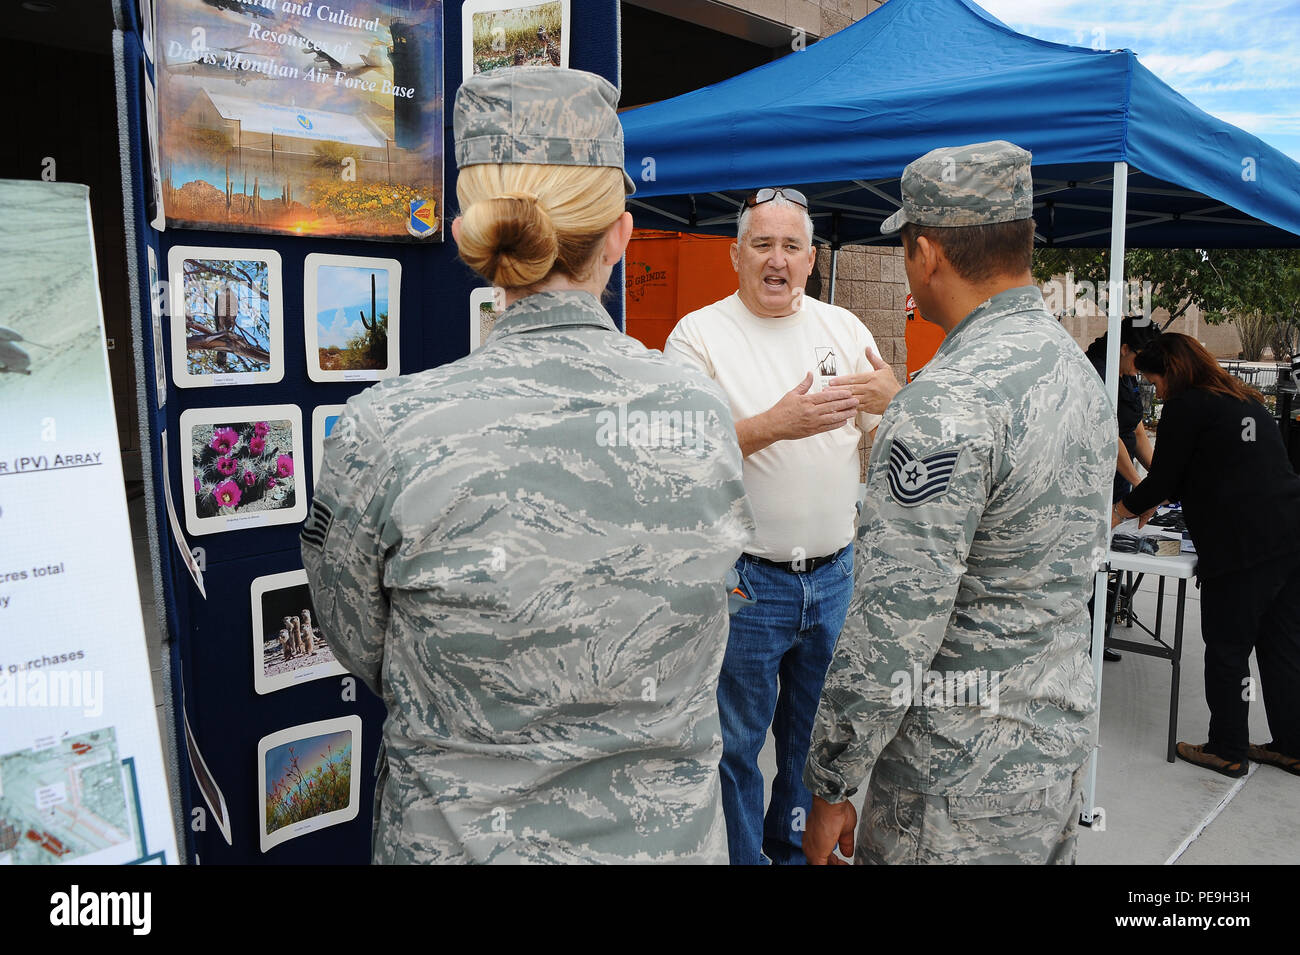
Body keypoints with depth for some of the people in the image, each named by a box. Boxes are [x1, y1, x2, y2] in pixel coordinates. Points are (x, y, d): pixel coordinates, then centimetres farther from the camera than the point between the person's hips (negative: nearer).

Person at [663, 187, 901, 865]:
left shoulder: (844, 328, 7)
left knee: (818, 734, 21)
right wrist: (773, 424, -27)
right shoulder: (699, 334, -6)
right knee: (735, 744, 9)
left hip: (834, 575, 5)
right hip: (744, 579, -4)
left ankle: (798, 848, 42)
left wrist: (890, 401, -14)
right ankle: (739, 855, 30)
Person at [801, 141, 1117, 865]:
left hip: (964, 780, -9)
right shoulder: (1080, 370, 5)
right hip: (1065, 732, 9)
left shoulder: (947, 406, -25)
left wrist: (831, 788, -15)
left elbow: (891, 631, -25)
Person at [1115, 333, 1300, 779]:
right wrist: (1158, 500, 36)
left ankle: (1227, 751, 15)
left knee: (1227, 650, 4)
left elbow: (1161, 480, -3)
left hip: (1244, 547, -8)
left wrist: (1119, 511, 14)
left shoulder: (1185, 406, -6)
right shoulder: (1243, 400, 20)